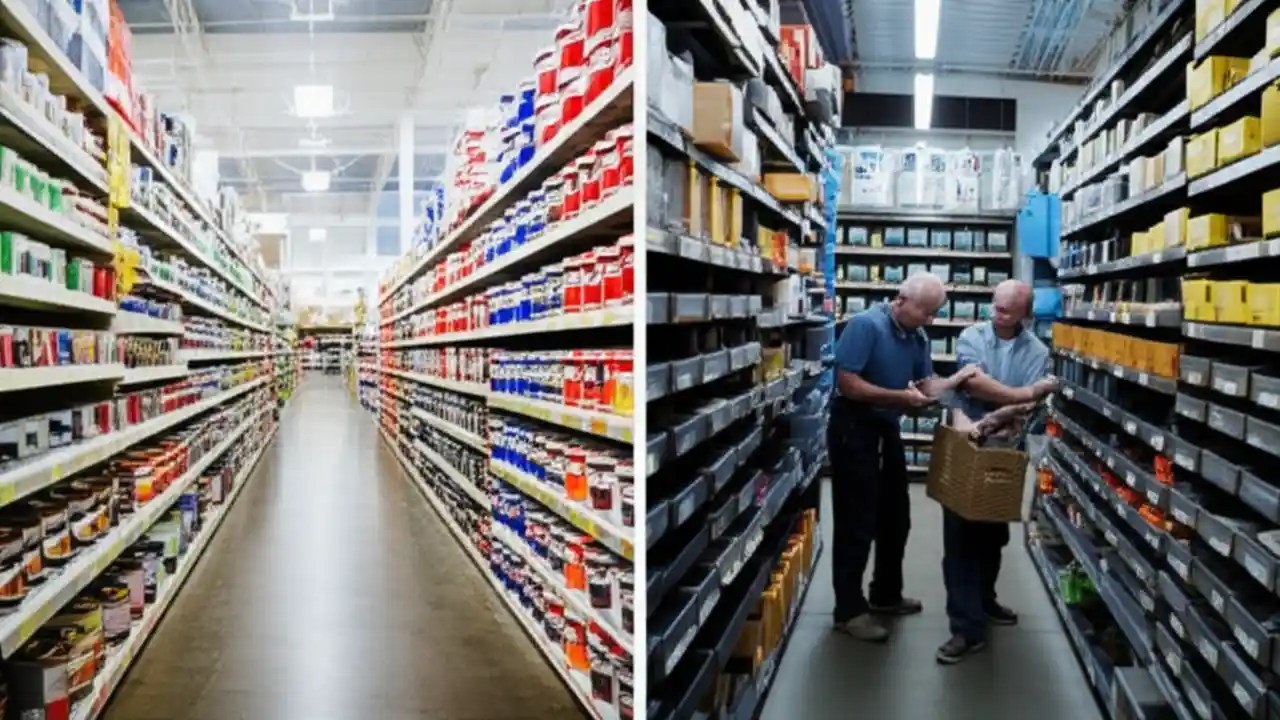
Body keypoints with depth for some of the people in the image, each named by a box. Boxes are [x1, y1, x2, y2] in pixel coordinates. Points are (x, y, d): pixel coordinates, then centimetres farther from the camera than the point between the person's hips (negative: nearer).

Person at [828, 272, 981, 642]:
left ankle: (885, 595, 35)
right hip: (854, 429, -8)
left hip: (887, 429, 9)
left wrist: (956, 380, -16)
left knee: (895, 517, 18)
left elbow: (926, 383, 3)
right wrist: (901, 397, -25)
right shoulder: (865, 325, -19)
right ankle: (849, 610, 9)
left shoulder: (917, 337, 4)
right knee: (857, 522, -2)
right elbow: (847, 383, -24)